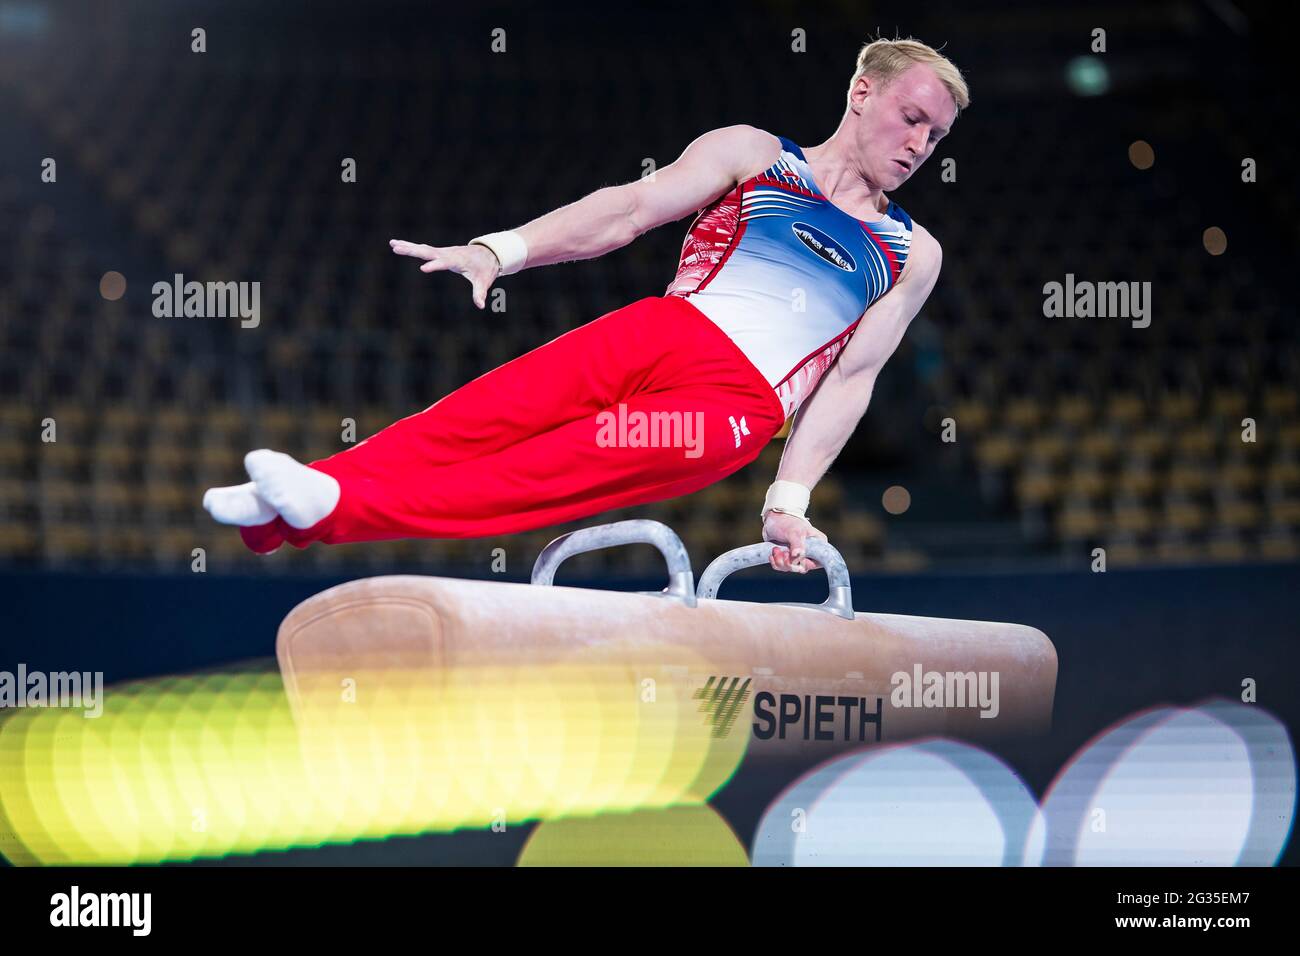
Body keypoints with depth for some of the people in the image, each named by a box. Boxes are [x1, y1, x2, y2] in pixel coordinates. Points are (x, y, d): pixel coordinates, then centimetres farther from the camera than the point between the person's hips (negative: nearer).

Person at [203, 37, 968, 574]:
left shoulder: (913, 256, 17)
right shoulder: (753, 153, 15)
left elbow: (852, 379, 11)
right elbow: (629, 209, 4)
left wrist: (790, 499, -1)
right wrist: (499, 250, -11)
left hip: (735, 403, -2)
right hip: (663, 334, 2)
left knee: (564, 466, -25)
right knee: (478, 416, -19)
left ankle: (337, 510, -38)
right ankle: (281, 507, -23)